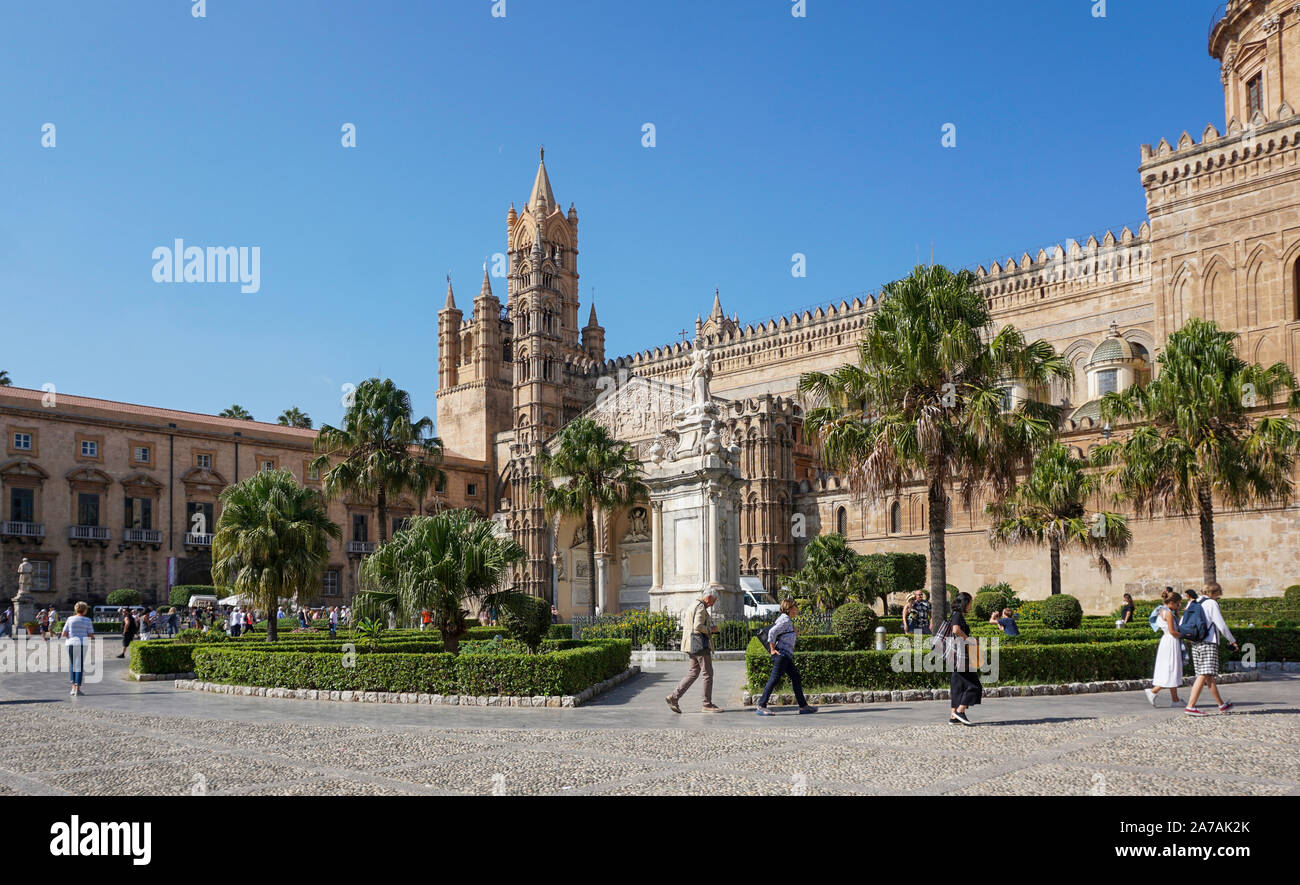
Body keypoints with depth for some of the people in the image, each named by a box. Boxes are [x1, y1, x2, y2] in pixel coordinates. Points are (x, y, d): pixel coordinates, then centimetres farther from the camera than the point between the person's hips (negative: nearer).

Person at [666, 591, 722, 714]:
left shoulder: (694, 606, 19)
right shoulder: (700, 607, -13)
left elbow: (684, 624, 25)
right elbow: (698, 626, -24)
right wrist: (711, 629, -8)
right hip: (700, 644, -10)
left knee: (693, 672, 11)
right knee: (707, 673, -2)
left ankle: (674, 697, 6)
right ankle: (707, 704, 3)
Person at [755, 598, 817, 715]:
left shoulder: (788, 621, 19)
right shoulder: (785, 620, -12)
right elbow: (772, 632, -23)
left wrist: (795, 634, 9)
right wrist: (773, 650, -19)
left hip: (787, 656, 11)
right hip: (781, 654, -11)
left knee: (796, 678, 12)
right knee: (775, 679, -12)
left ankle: (803, 706, 16)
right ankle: (761, 706, -12)